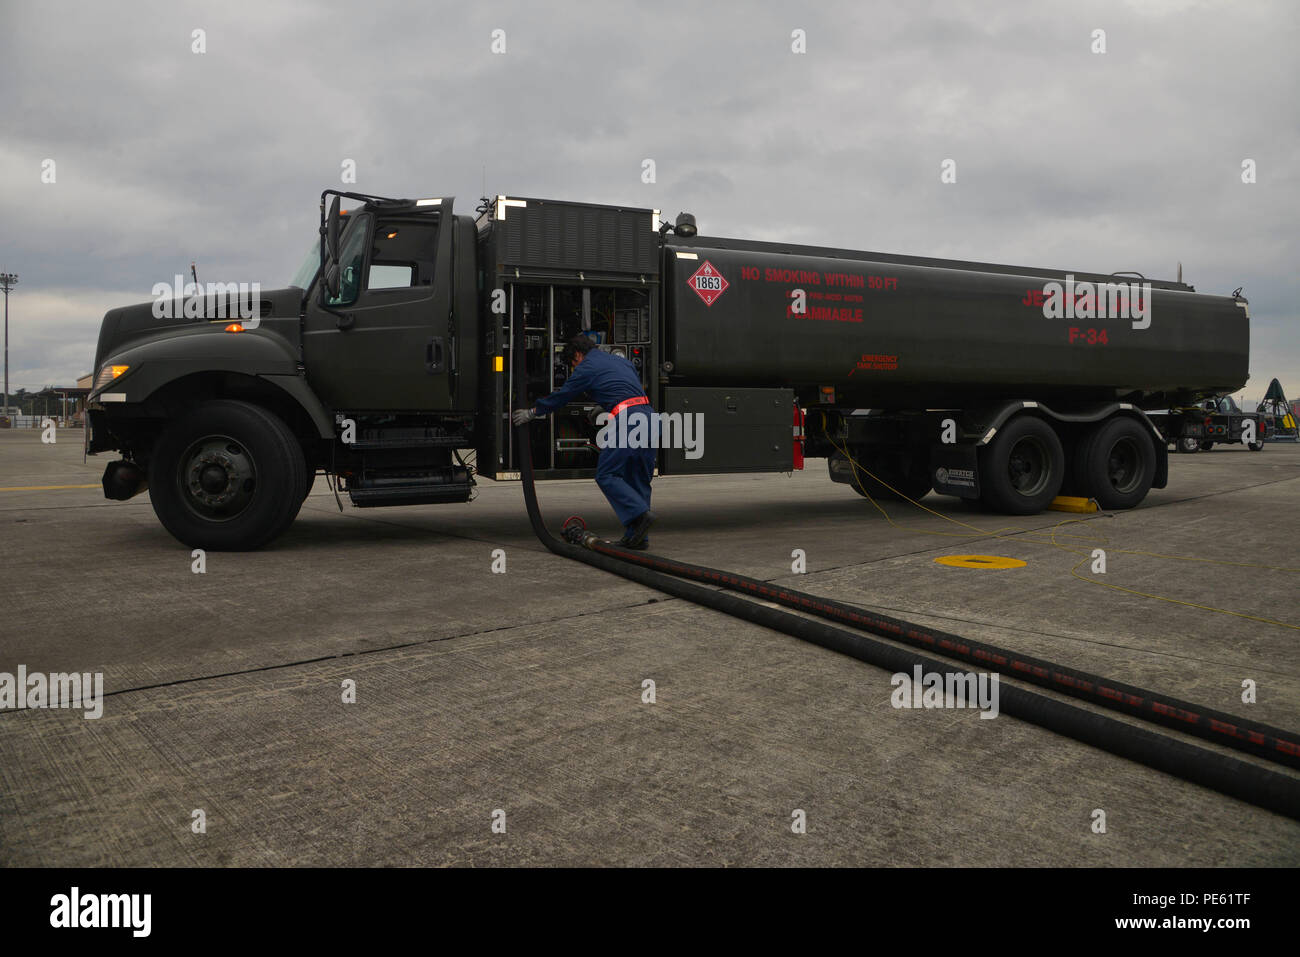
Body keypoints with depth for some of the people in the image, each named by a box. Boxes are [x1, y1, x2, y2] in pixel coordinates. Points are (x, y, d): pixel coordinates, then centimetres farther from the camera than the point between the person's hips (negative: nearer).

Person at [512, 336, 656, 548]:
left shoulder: (586, 368, 6)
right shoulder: (621, 361, 28)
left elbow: (561, 396, 12)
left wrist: (531, 413, 25)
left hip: (626, 420, -8)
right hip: (649, 417, 8)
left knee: (606, 475, -2)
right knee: (638, 479, 10)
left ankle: (639, 514, -17)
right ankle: (636, 538, 10)